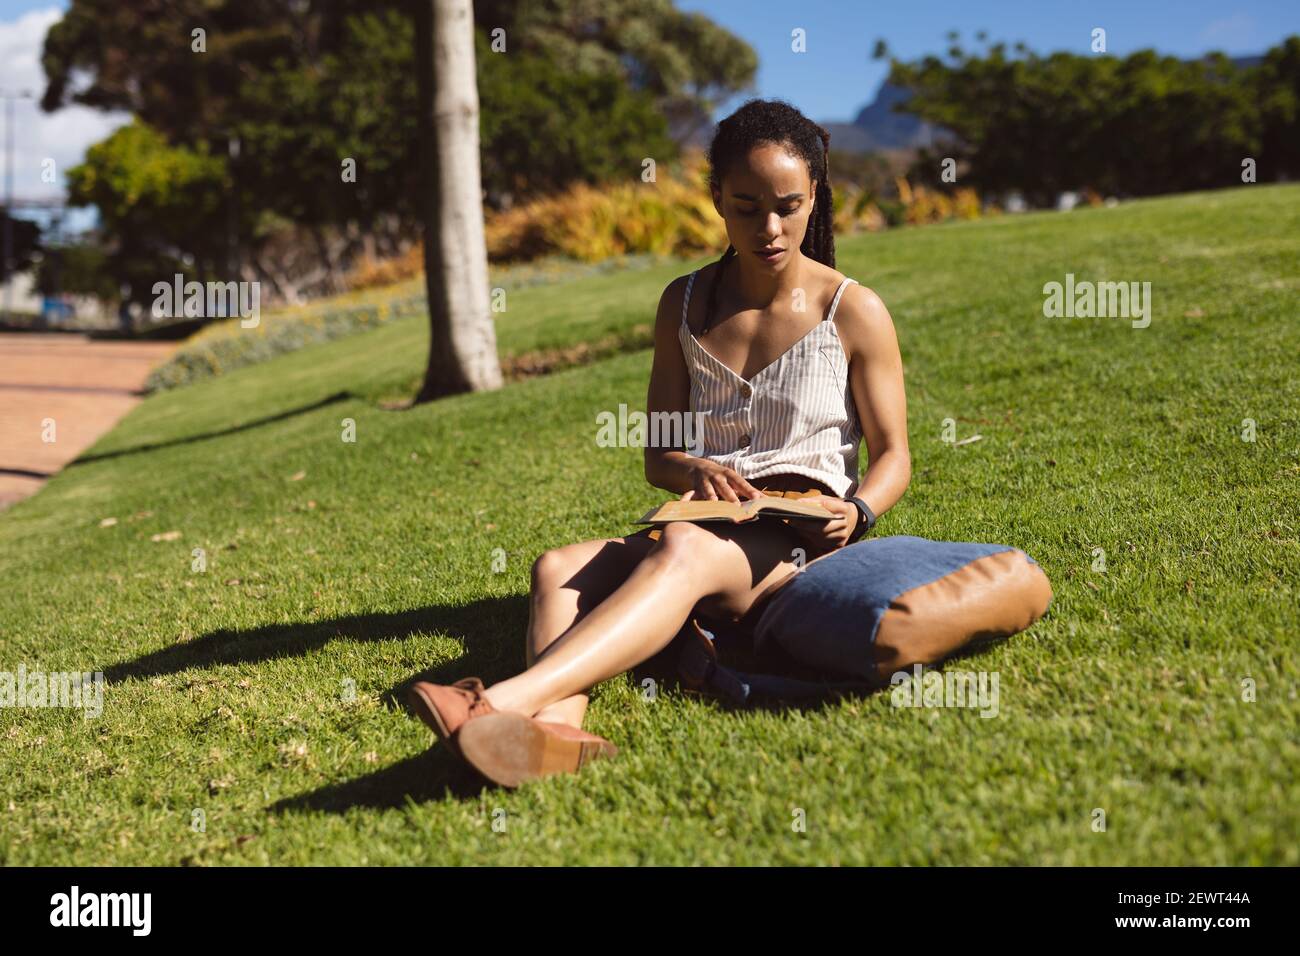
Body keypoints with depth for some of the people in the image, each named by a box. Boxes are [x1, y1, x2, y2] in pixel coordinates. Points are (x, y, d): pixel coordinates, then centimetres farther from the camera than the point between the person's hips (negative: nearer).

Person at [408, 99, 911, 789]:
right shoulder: (685, 305, 12)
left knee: (683, 549, -39)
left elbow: (892, 457, 6)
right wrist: (696, 471, -11)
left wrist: (856, 512, -16)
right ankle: (555, 728, -55)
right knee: (559, 568, -26)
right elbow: (657, 457, 13)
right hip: (703, 519, 5)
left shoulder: (854, 312, 3)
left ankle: (504, 702, -58)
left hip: (800, 539, -4)